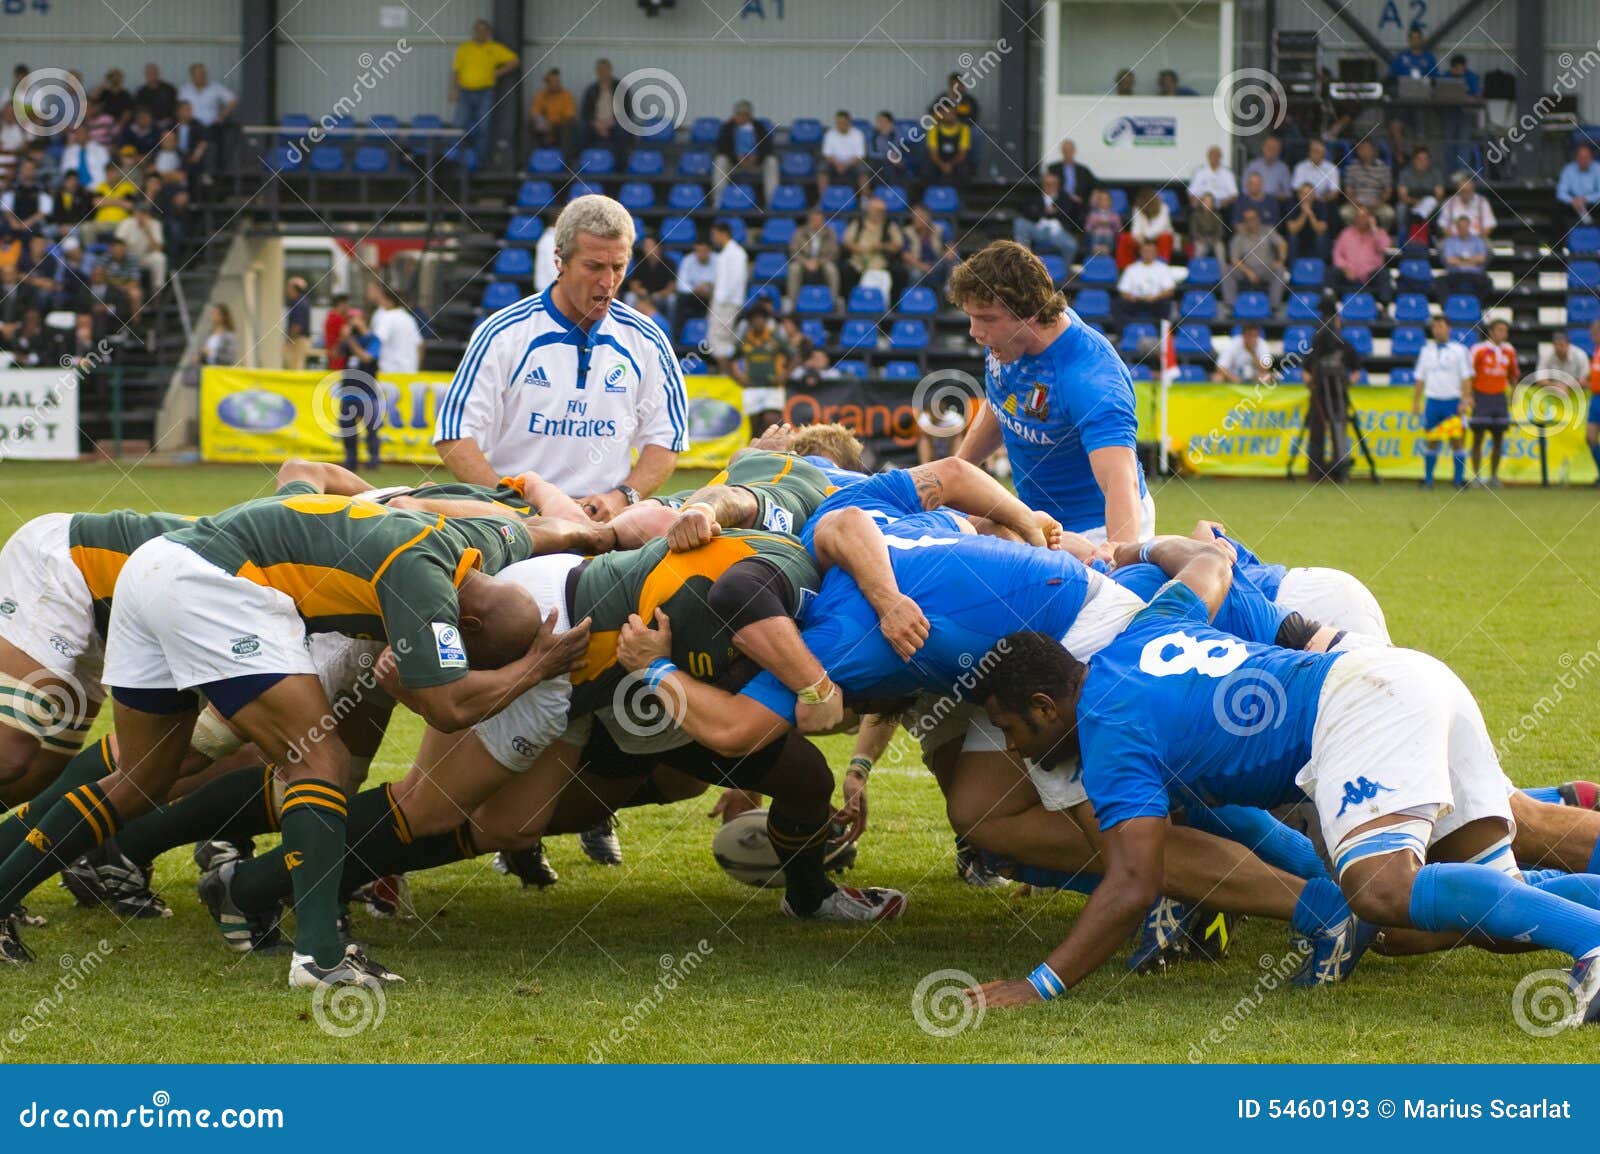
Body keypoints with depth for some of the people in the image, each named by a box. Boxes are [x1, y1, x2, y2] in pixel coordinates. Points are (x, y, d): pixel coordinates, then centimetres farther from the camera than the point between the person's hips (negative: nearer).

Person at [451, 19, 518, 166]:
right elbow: (455, 70, 9)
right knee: (461, 126, -6)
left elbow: (513, 60, 7)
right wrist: (453, 89, 0)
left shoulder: (494, 48, 6)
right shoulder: (464, 48, 9)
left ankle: (481, 161, 1)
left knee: (483, 129, -4)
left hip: (485, 93, -1)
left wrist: (498, 72, -2)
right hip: (465, 92, 1)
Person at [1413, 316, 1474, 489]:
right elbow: (1420, 379, 15)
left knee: (1456, 440, -7)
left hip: (1453, 402, -3)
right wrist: (1416, 402, 9)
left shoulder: (1460, 350, 1)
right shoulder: (1426, 351, 12)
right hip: (1432, 401, 3)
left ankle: (1460, 480, -3)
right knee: (1431, 441, 4)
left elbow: (1466, 378, -2)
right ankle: (1428, 479, 11)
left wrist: (1465, 401, -10)